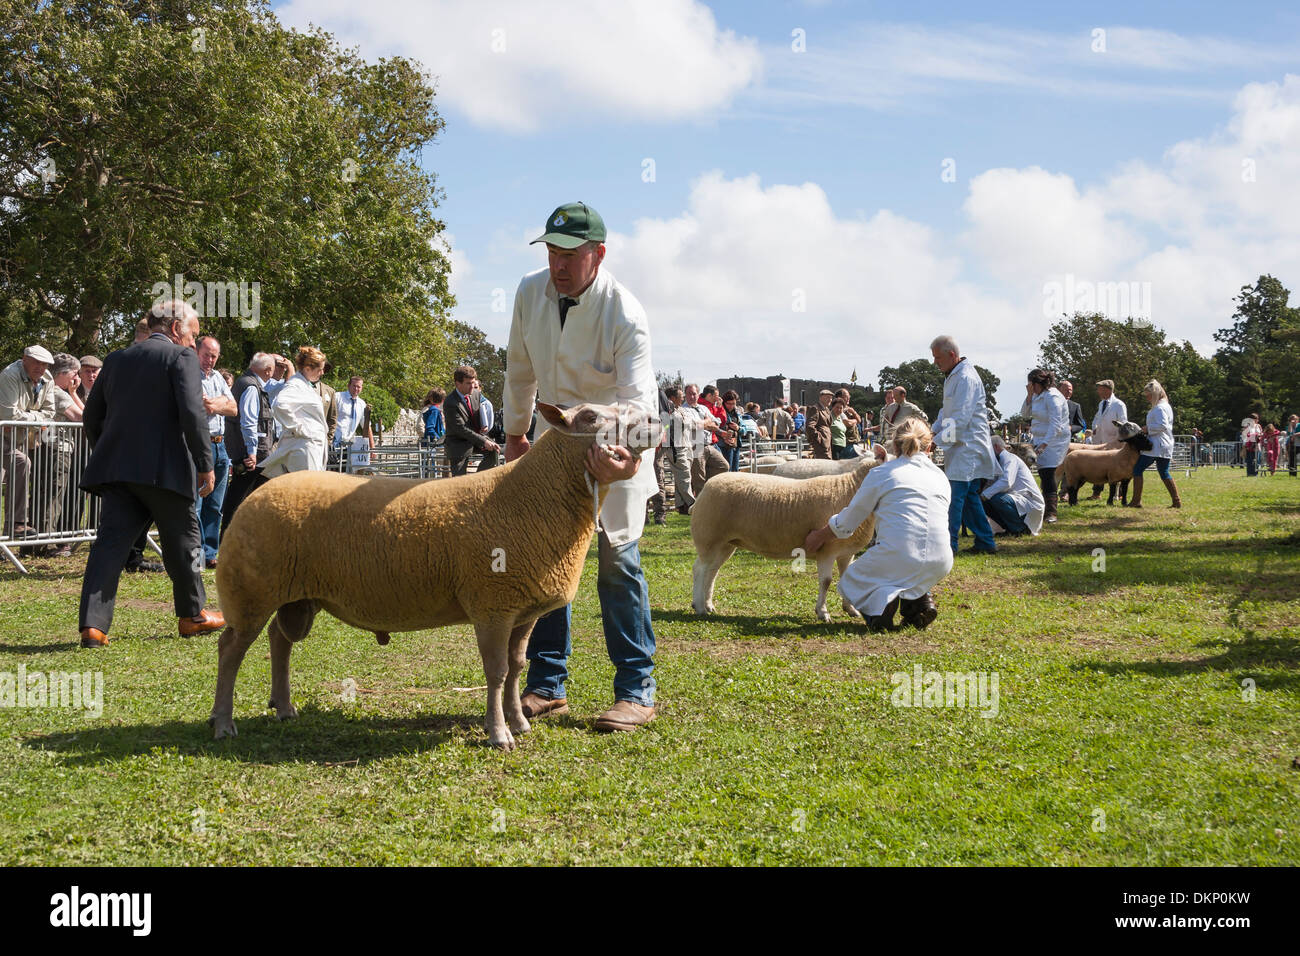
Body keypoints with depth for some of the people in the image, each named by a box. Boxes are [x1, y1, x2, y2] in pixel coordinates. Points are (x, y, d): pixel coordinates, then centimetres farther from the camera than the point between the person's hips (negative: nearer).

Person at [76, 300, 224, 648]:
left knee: (110, 542, 0)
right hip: (164, 469, -5)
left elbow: (92, 416, 17)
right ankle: (192, 615, 25)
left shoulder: (116, 359, 15)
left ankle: (93, 625, -11)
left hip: (115, 467, 5)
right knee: (182, 541, 12)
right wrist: (205, 465, -10)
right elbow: (193, 412, -15)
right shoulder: (181, 357, -4)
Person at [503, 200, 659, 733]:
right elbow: (520, 369, 7)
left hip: (615, 445, -5)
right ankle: (545, 686, 11)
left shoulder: (625, 314, -25)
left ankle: (637, 691, -2)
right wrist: (515, 433, 14)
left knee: (617, 562, -9)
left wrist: (625, 456, -53)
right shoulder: (531, 292, -9)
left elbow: (637, 396, -34)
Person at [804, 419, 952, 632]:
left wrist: (819, 536, 32)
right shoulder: (941, 477, 19)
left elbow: (846, 523, 14)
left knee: (849, 582, 23)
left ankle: (880, 600, -10)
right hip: (940, 564, 5)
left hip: (898, 557, -5)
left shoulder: (881, 473, 8)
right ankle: (918, 599, 9)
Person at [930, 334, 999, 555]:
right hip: (962, 446, 11)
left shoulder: (965, 377, -17)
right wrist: (933, 432, 11)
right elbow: (946, 411, 25)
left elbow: (960, 419, -22)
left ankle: (949, 544, -9)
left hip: (968, 446, -11)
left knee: (955, 496, -11)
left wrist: (938, 440, -20)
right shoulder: (953, 376, 17)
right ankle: (986, 542, 16)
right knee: (969, 497, 12)